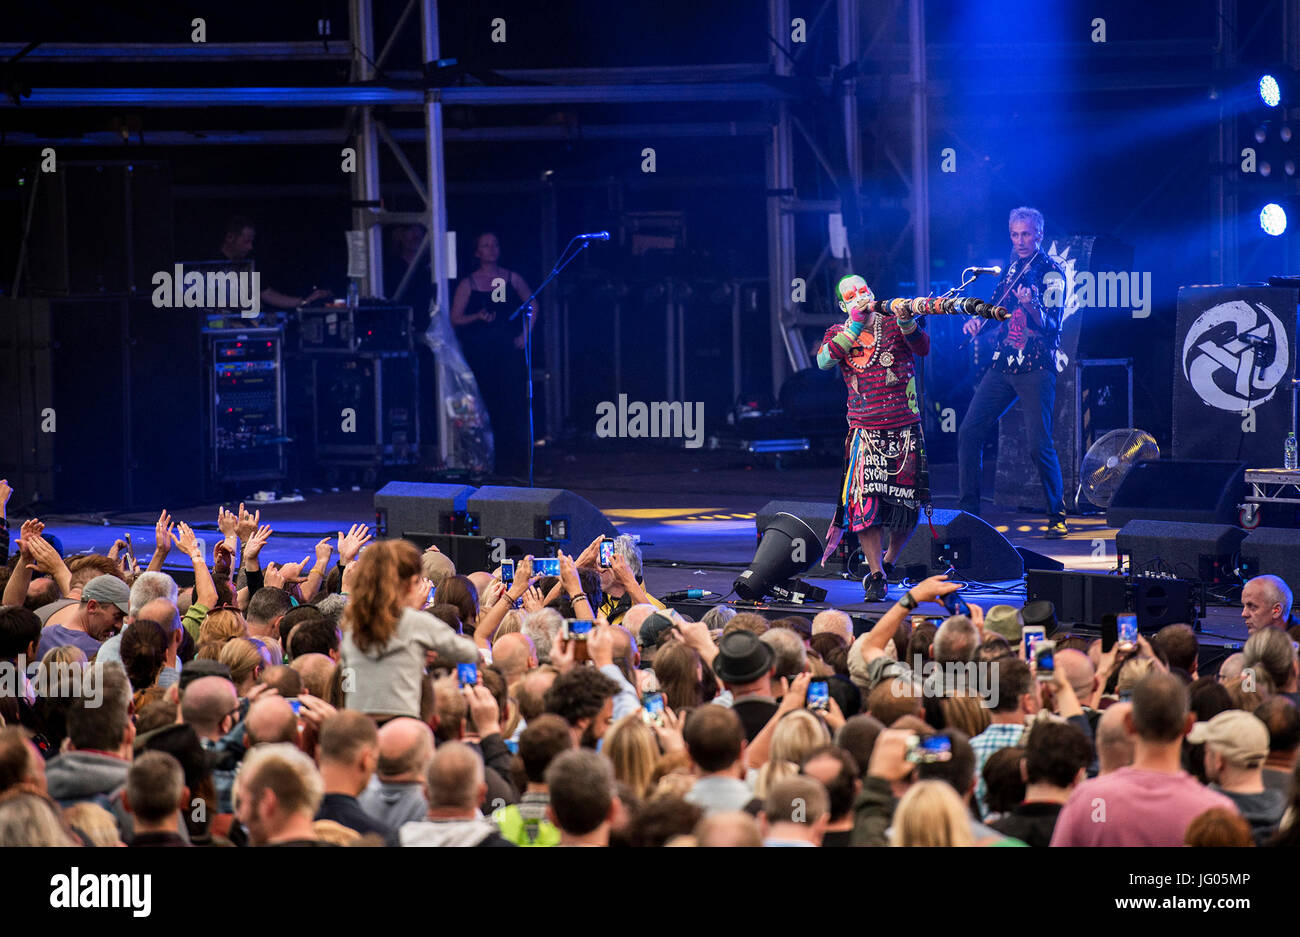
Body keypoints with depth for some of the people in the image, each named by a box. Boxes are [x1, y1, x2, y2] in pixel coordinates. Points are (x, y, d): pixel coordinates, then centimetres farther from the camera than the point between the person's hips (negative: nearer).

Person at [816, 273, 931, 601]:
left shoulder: (892, 324, 7)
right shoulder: (839, 334, 9)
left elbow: (923, 347, -11)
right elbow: (824, 360, -13)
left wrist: (906, 321, -29)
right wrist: (855, 325, -16)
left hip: (906, 429, 1)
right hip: (865, 432, -1)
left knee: (909, 503, 1)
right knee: (866, 500, -15)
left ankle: (889, 561, 26)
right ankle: (875, 575, -7)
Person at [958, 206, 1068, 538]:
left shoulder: (1050, 272, -6)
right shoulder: (1011, 269, 13)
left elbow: (1051, 324, -15)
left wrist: (1031, 306, -35)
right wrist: (978, 321, 0)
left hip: (1037, 369, -6)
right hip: (1003, 364, 6)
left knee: (1040, 445, -11)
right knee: (969, 432, -1)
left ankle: (1058, 516, 2)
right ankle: (968, 510, 8)